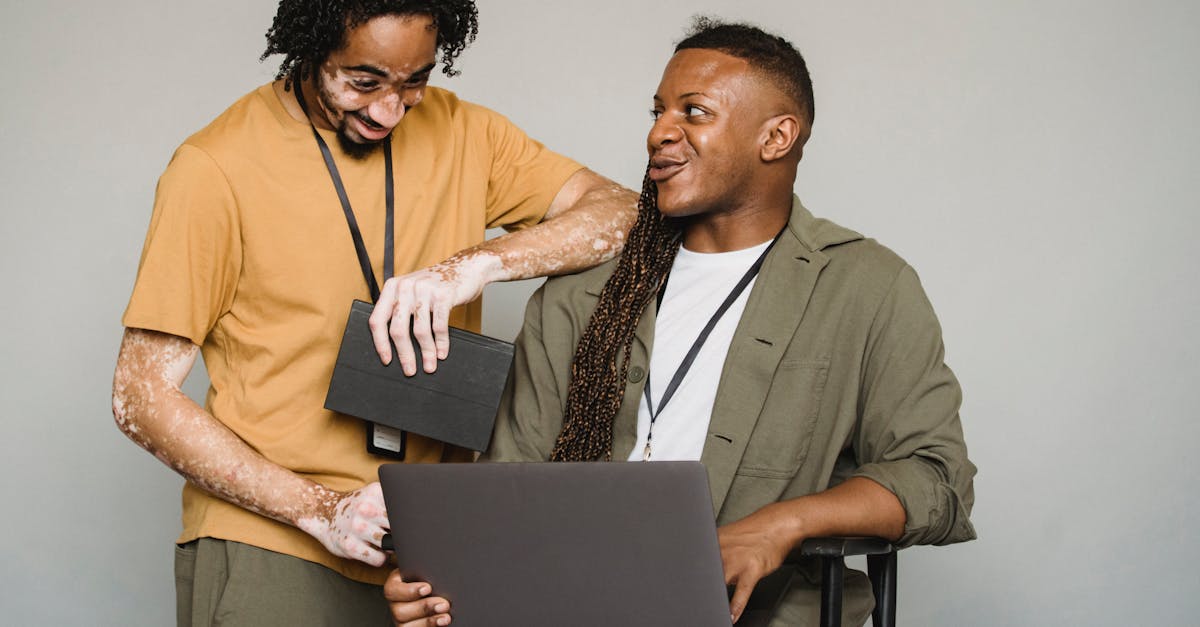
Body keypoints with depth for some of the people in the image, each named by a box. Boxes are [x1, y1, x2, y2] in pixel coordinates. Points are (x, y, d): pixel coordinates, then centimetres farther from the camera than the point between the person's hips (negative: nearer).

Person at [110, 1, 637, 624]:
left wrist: (476, 263, -20)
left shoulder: (458, 133, 5)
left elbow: (620, 212, -2)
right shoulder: (215, 168, -9)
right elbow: (141, 395, -9)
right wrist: (321, 509, -18)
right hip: (271, 554, -3)